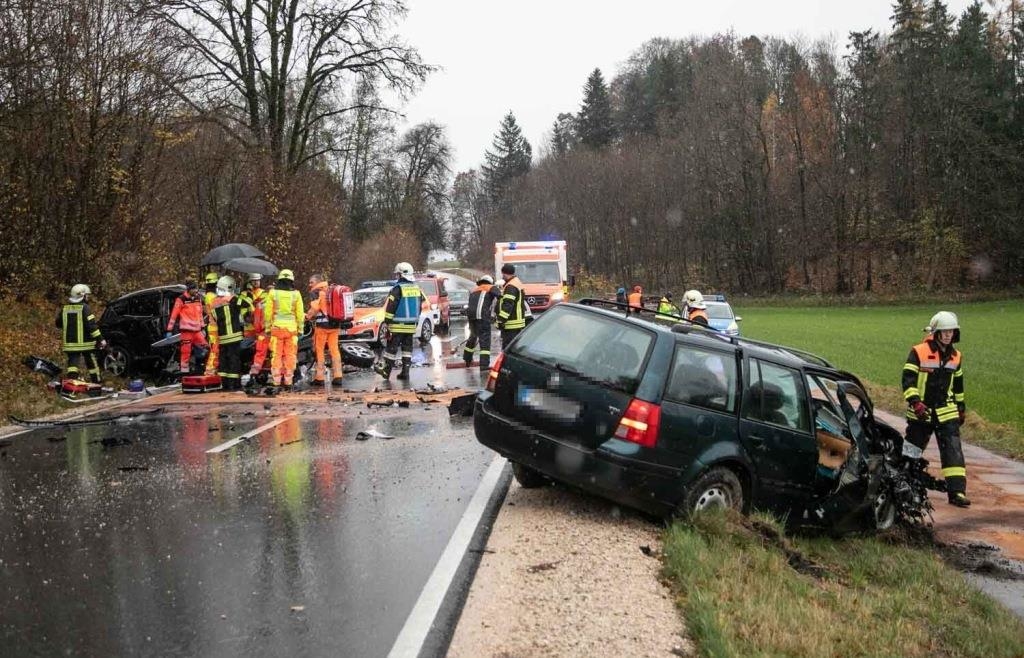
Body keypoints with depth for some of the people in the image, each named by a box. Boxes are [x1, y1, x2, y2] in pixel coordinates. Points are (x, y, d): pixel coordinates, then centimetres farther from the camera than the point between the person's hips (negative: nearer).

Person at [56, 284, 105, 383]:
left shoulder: (64, 308, 5)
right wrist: (100, 339, -17)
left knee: (72, 365, 1)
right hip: (85, 343, -4)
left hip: (70, 344, 4)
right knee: (92, 365, 11)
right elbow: (92, 325, -18)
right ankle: (96, 384, 20)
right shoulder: (85, 308, -11)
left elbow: (58, 324, 16)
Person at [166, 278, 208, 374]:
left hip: (197, 330, 6)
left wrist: (202, 328, 23)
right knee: (185, 353, -4)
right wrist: (169, 330, -8)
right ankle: (184, 374, 0)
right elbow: (173, 315, -6)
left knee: (206, 348, 1)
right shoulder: (181, 299, -7)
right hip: (186, 330, -6)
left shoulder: (198, 299, 13)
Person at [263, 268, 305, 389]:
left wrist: (267, 328, 9)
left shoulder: (273, 293, 0)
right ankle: (288, 380, 5)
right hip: (291, 328, 0)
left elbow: (268, 312, 2)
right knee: (290, 355, 5)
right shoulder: (296, 294, 0)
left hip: (277, 327, 0)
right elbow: (300, 313, 2)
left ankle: (276, 380, 4)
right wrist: (300, 328, 10)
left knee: (276, 354, 5)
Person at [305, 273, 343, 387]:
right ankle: (337, 376, 6)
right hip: (335, 324, 6)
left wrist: (307, 316, 0)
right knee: (335, 350, 9)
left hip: (322, 324, -6)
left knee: (319, 350, 2)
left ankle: (319, 377, 3)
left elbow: (314, 308, -15)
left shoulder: (316, 292, -3)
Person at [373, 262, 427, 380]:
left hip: (398, 325, -6)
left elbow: (390, 307, -13)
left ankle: (386, 370, 7)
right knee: (407, 347, 10)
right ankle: (405, 372, 8)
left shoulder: (397, 288, -12)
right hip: (412, 325, 6)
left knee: (392, 347, 1)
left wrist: (387, 321, -6)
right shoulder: (417, 288, 8)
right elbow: (421, 305, 16)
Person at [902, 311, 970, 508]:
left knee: (953, 450, -8)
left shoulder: (955, 356, 9)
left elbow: (958, 384, 21)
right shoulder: (919, 352, -9)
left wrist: (961, 407, 23)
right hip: (921, 413, -3)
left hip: (946, 412, 4)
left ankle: (957, 491, -9)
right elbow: (908, 380, -13)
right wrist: (915, 402, -24)